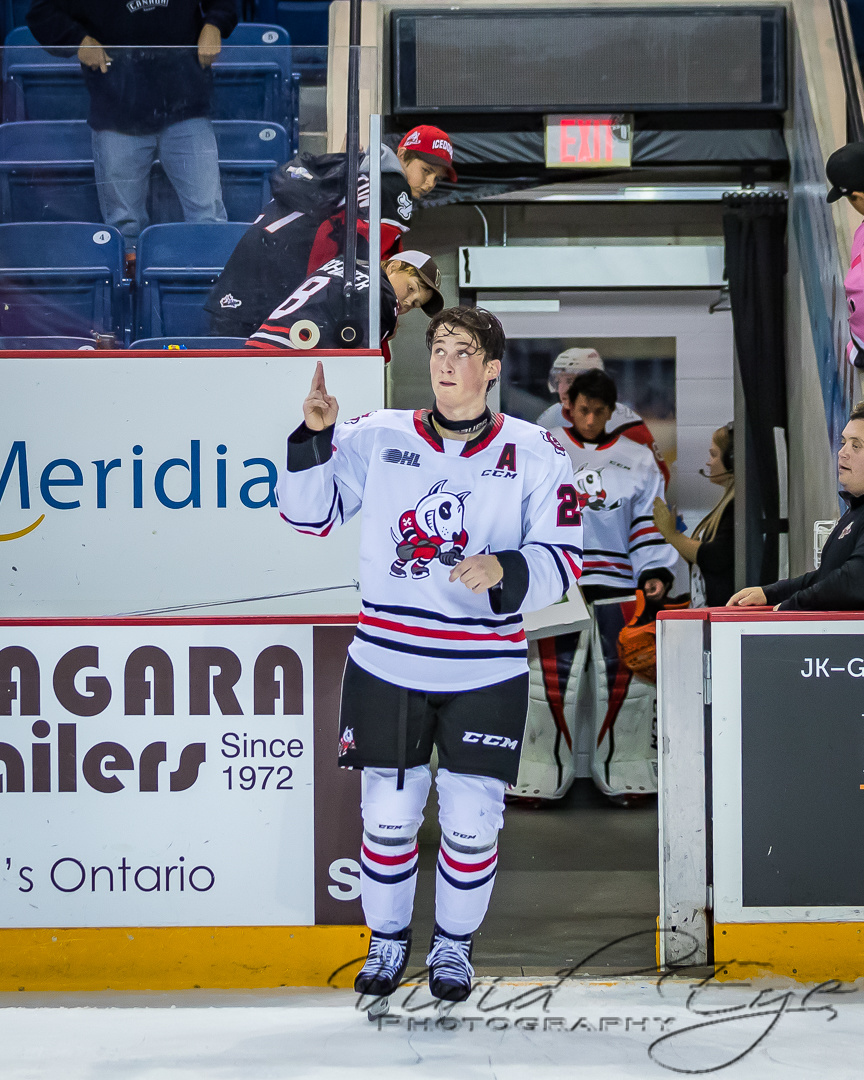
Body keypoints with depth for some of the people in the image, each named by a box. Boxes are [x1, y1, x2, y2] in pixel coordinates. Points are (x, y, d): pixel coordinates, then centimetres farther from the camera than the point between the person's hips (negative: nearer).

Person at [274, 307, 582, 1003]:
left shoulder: (535, 453, 0)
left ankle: (454, 945, 25)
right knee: (388, 813, 6)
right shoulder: (378, 437, 1)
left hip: (486, 674, 0)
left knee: (472, 821, 3)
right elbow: (309, 511, 1)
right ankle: (388, 939, 27)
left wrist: (504, 570, -22)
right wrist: (315, 436, -14)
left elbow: (561, 561, -2)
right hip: (386, 664, 1)